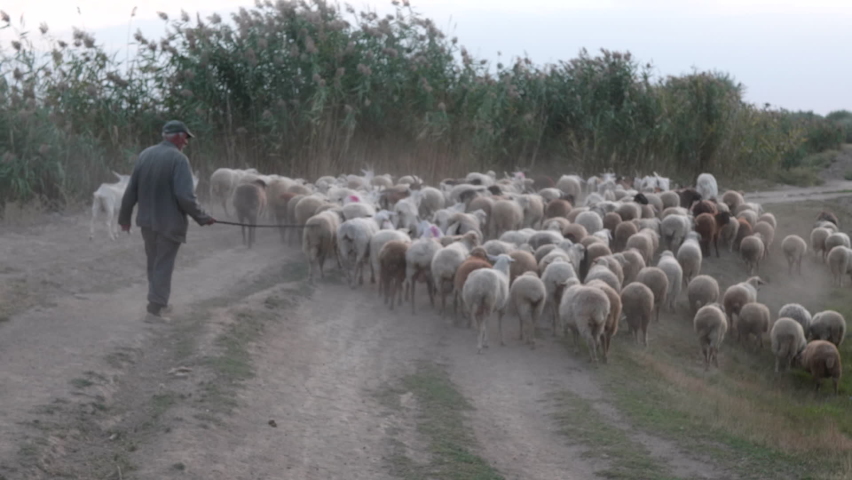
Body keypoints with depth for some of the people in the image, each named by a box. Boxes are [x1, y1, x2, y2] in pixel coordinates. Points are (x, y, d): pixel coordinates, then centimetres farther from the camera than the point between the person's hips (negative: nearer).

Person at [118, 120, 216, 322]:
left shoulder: (145, 154, 3)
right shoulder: (178, 159, -16)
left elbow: (131, 190, 8)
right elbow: (185, 196, -22)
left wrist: (124, 217, 19)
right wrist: (203, 218, -9)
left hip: (147, 221, 6)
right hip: (169, 222, -6)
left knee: (153, 264, 20)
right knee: (163, 266, 3)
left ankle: (159, 301, 32)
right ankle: (154, 310, 1)